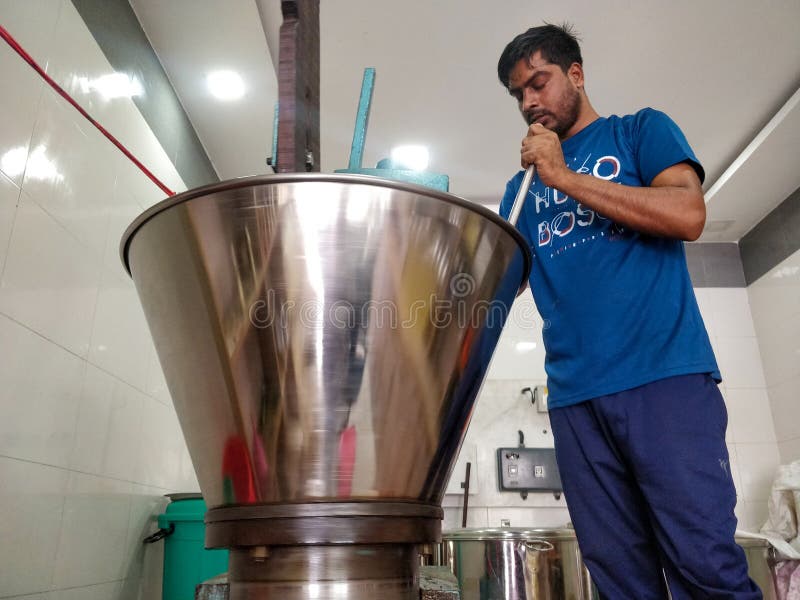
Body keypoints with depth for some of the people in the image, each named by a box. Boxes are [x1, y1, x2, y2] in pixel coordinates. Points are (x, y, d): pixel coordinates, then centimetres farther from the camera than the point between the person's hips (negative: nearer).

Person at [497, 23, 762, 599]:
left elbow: (688, 214, -6)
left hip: (664, 375, -3)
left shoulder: (641, 130, 12)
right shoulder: (522, 186, 22)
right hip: (575, 394, 4)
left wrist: (564, 176, -6)